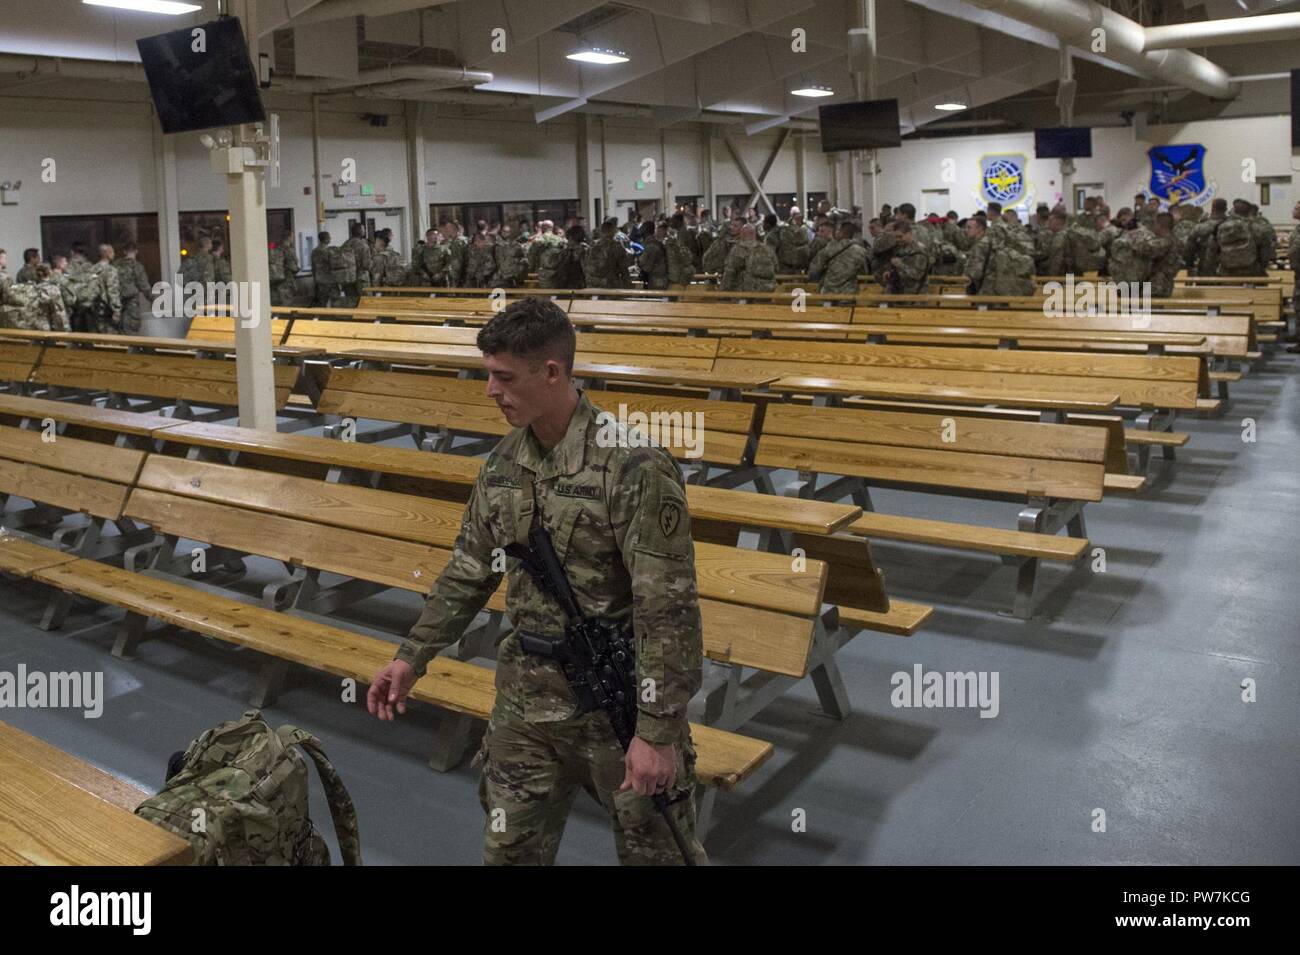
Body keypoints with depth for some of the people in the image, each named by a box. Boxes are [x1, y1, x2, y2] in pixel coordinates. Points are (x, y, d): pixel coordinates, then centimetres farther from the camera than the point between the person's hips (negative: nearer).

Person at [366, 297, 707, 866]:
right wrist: (412, 657, 10)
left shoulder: (634, 469, -22)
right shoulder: (503, 464, 1)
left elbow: (668, 611, -22)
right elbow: (468, 572, 13)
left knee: (654, 853, 13)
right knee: (510, 852, 18)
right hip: (526, 702, 6)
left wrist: (658, 732, -22)